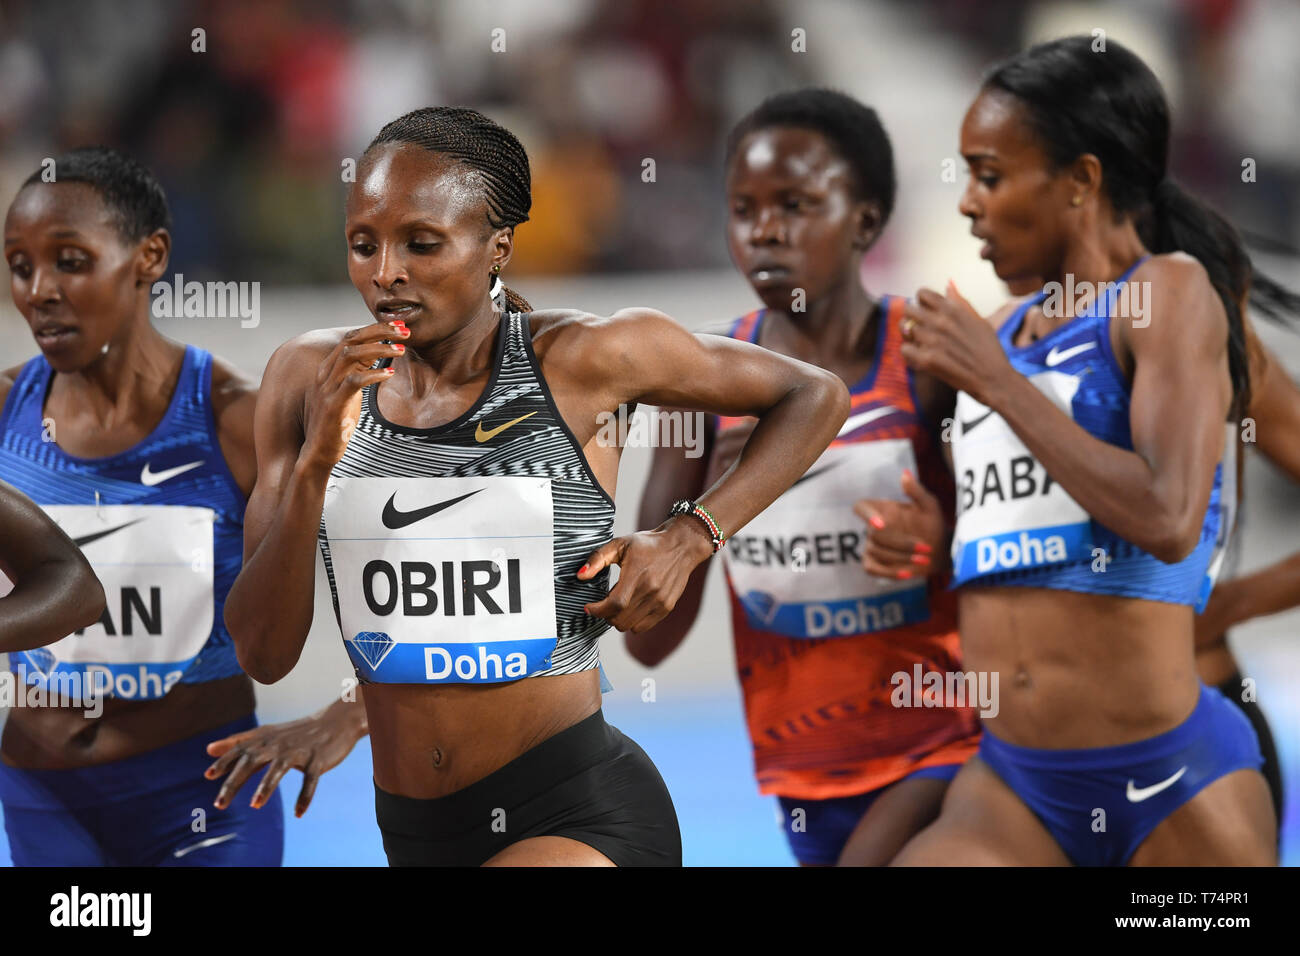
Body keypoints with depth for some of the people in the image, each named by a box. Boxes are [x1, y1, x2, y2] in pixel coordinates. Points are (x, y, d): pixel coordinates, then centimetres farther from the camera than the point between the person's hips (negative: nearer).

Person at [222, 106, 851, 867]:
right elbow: (264, 652, -2)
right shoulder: (311, 376, 1)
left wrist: (688, 539, -6)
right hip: (414, 832, 6)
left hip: (581, 812, -5)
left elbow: (815, 396, 6)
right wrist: (316, 464, -15)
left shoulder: (581, 359, -8)